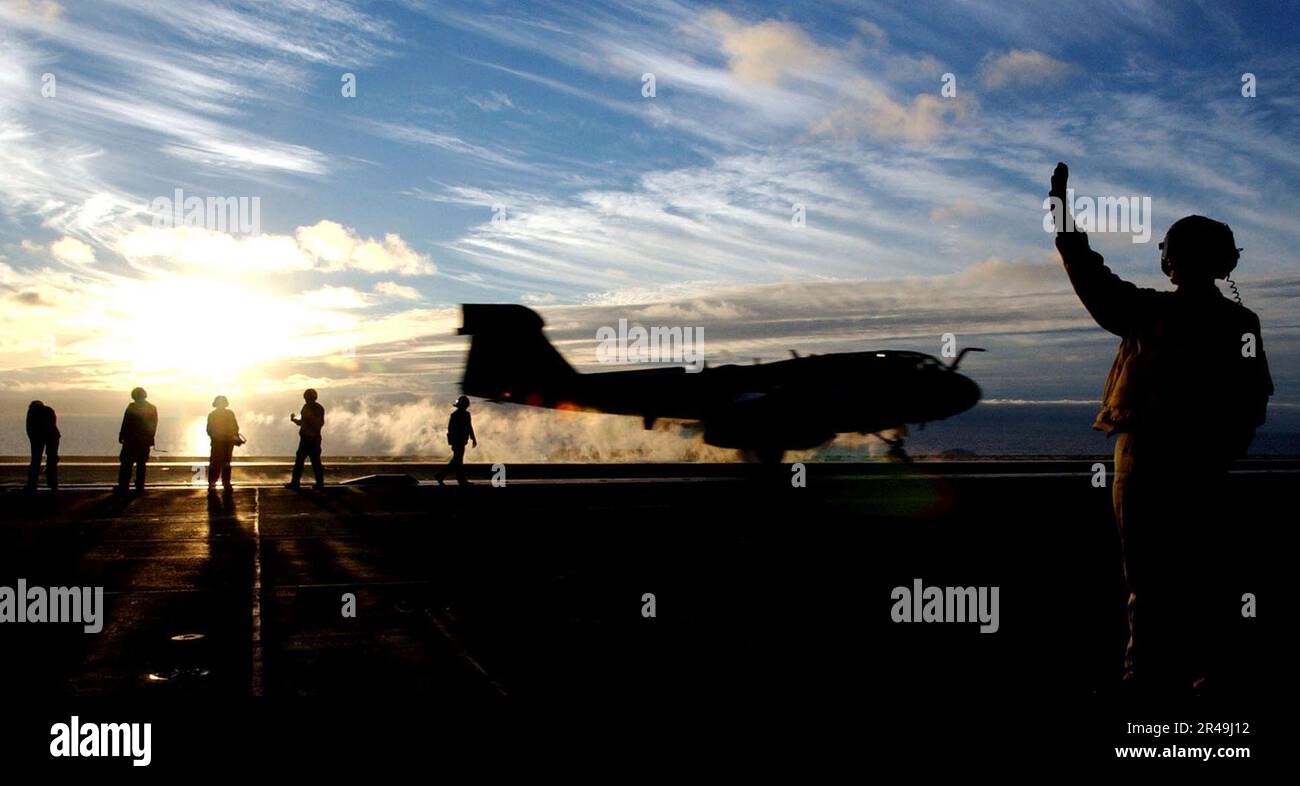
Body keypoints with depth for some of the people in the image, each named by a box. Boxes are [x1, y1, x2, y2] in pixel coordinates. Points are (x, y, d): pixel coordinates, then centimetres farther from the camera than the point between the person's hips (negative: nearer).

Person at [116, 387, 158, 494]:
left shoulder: (132, 407, -9)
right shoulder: (153, 409, 5)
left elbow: (126, 423, -8)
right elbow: (154, 426, 7)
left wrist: (121, 436, 1)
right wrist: (150, 438, 14)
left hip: (132, 440, -4)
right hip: (145, 441, 5)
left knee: (126, 464, -1)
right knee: (141, 464, 11)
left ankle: (123, 487, -4)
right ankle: (140, 486, 8)